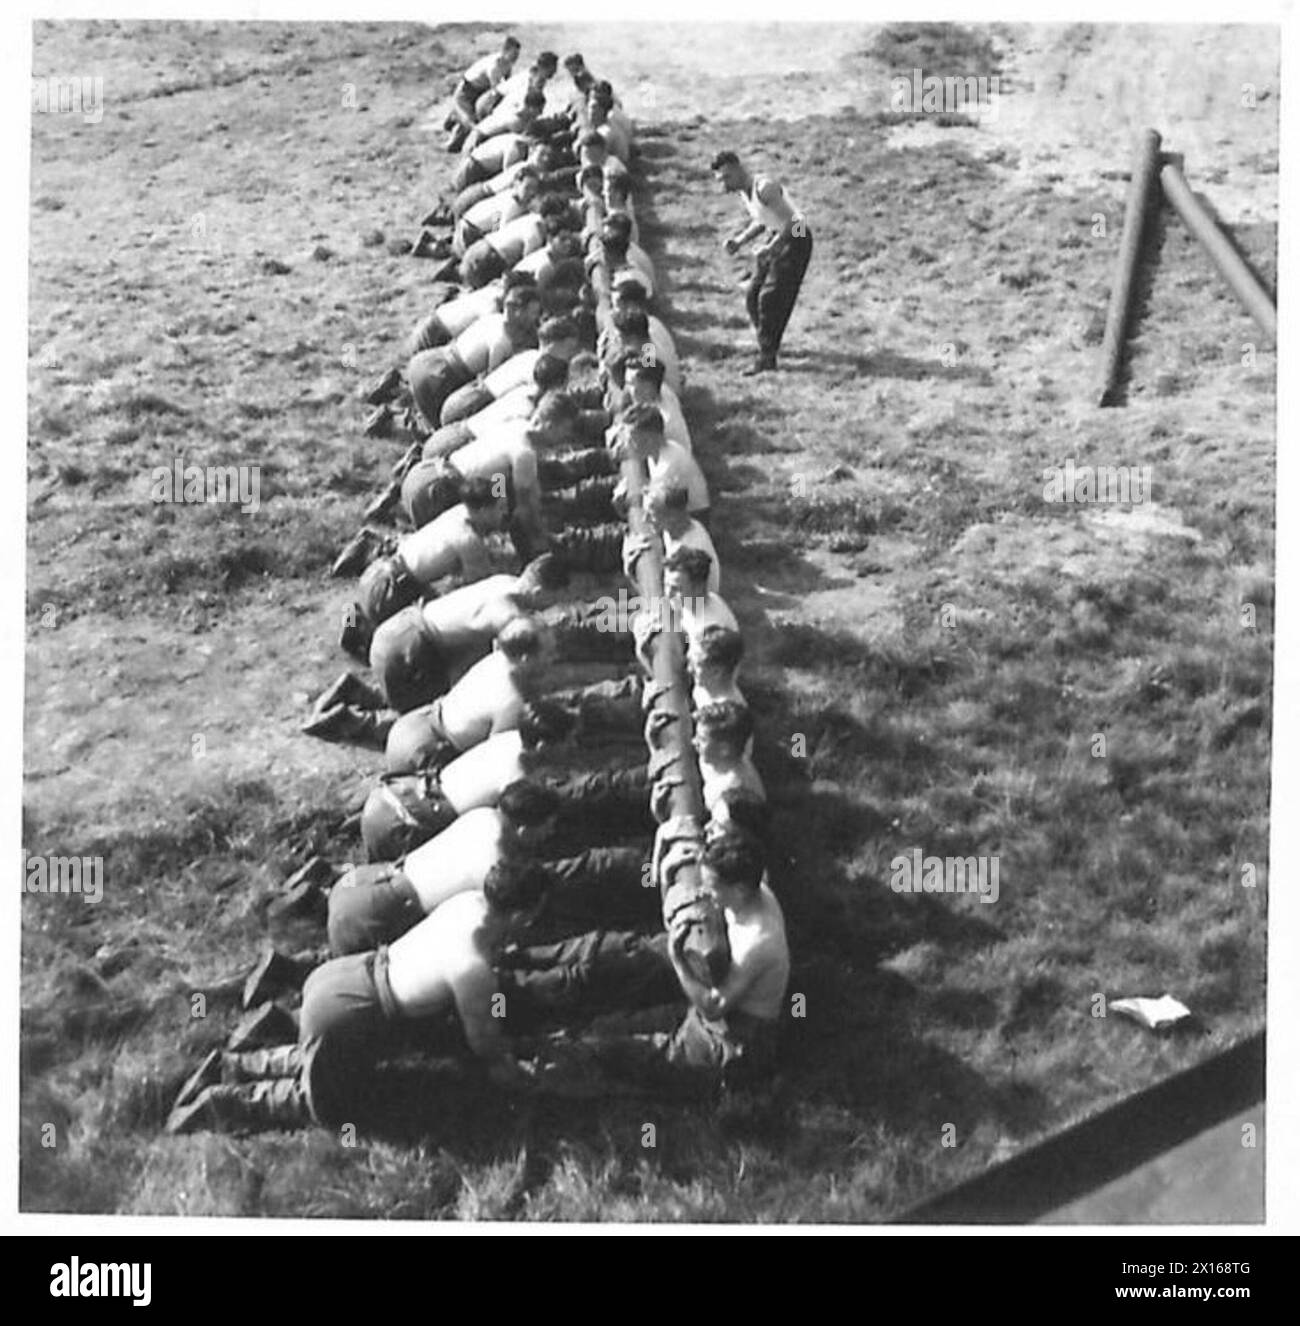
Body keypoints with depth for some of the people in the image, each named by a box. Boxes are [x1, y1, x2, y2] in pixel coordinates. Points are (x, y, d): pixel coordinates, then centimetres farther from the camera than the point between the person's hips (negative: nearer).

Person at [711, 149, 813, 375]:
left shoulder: (765, 187, -24)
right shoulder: (743, 192, 4)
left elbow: (792, 222, -29)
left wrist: (772, 247, -40)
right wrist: (740, 239, 4)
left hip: (795, 238, -9)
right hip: (775, 237, 9)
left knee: (770, 298, -14)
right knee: (753, 299, 4)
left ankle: (767, 358, -9)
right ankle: (769, 346, 19)